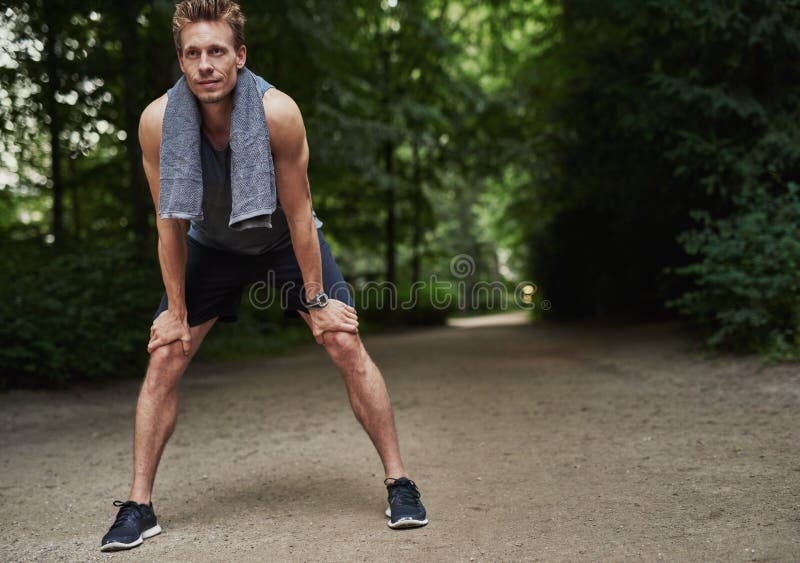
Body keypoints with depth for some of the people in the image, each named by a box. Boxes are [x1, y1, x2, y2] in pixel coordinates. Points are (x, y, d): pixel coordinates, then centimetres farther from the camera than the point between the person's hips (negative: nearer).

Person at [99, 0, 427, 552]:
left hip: (286, 240, -1)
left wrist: (317, 299, -16)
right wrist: (177, 309, -10)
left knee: (347, 343, -12)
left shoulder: (278, 112, -32)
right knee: (165, 357, -7)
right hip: (212, 245, 2)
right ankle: (138, 506, 6)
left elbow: (299, 213, -22)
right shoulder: (159, 121, -26)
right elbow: (171, 222, -16)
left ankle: (400, 484, 0)